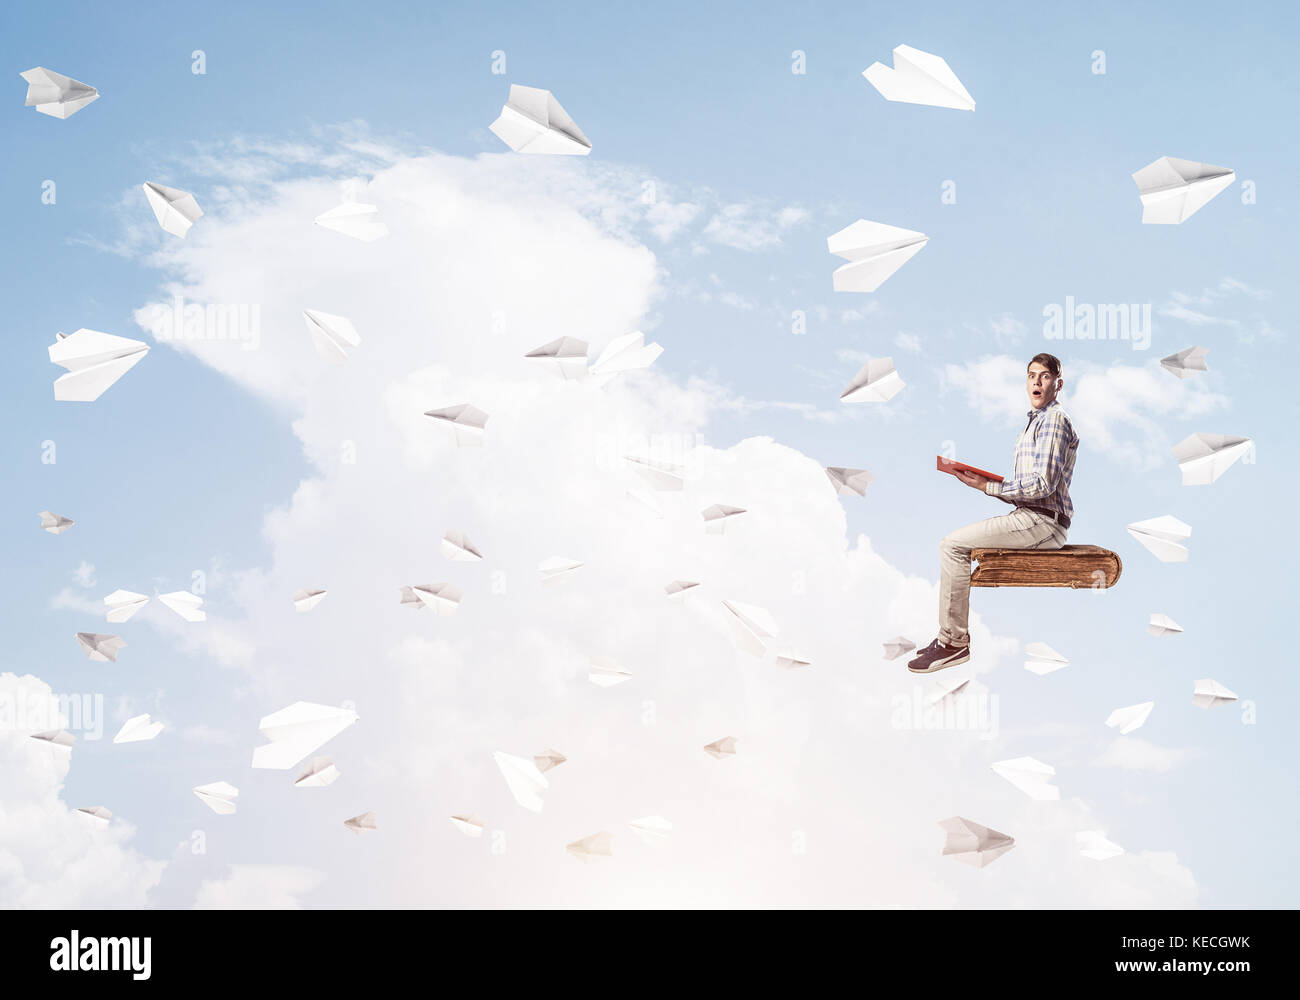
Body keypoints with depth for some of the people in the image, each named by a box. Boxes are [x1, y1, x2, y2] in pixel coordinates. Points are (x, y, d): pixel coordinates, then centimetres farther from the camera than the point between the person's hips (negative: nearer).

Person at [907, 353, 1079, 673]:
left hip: (1043, 522, -10)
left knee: (953, 545, -16)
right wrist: (985, 481, 5)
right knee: (954, 541, 13)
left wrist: (988, 486, -15)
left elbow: (1042, 485, -20)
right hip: (1031, 517, 10)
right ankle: (950, 634, 10)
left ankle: (954, 643, -13)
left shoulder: (1054, 419, -10)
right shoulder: (1037, 420, 22)